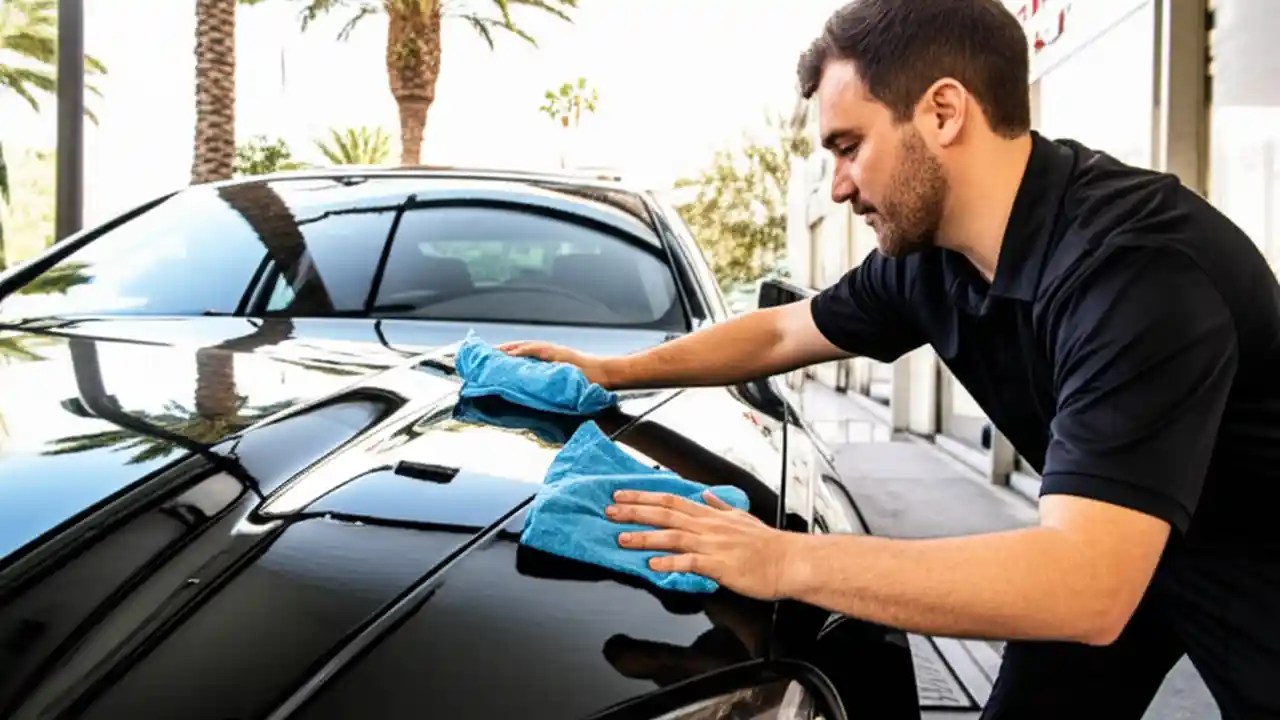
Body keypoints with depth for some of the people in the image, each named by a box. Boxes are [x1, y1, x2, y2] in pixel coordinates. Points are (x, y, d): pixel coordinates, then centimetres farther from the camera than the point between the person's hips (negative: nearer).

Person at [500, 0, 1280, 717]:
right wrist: (613, 371, 6)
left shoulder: (1137, 264, -38)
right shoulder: (929, 252, -12)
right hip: (1115, 543, 7)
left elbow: (1084, 591, -45)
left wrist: (785, 560, -42)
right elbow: (782, 333, 7)